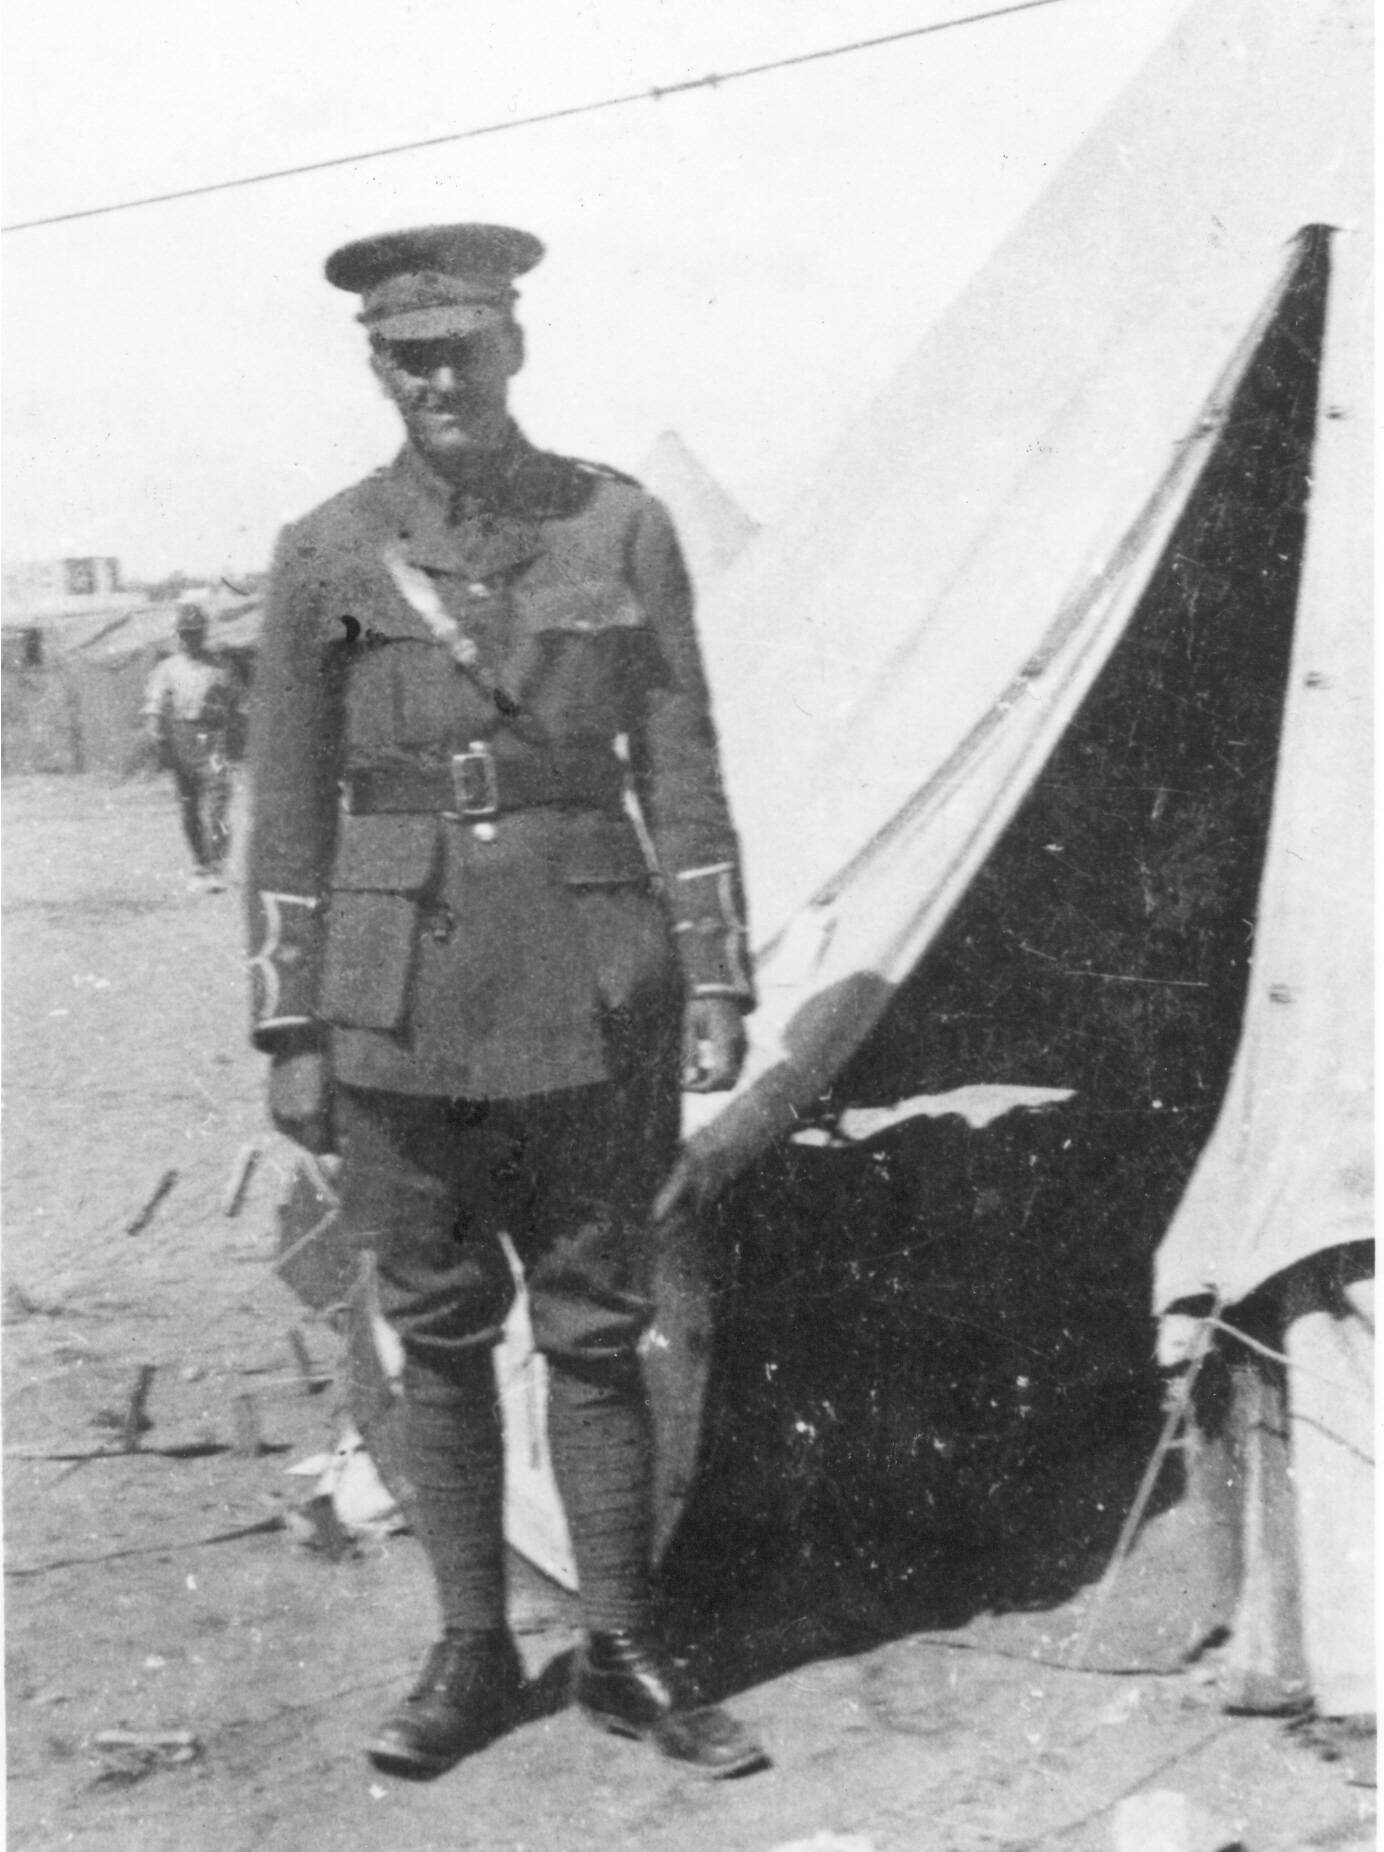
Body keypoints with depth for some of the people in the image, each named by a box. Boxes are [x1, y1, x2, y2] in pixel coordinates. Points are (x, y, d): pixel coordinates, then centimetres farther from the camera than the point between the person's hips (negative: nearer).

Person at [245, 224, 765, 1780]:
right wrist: (289, 1036, -1)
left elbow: (680, 770, 3)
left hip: (590, 986, 0)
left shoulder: (620, 526, 2)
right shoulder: (324, 559, 1)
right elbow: (288, 814, 2)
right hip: (404, 993, 0)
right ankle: (471, 1657, 23)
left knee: (596, 1327, 7)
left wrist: (717, 986, -2)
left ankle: (624, 1655, 20)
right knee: (438, 1336, 9)